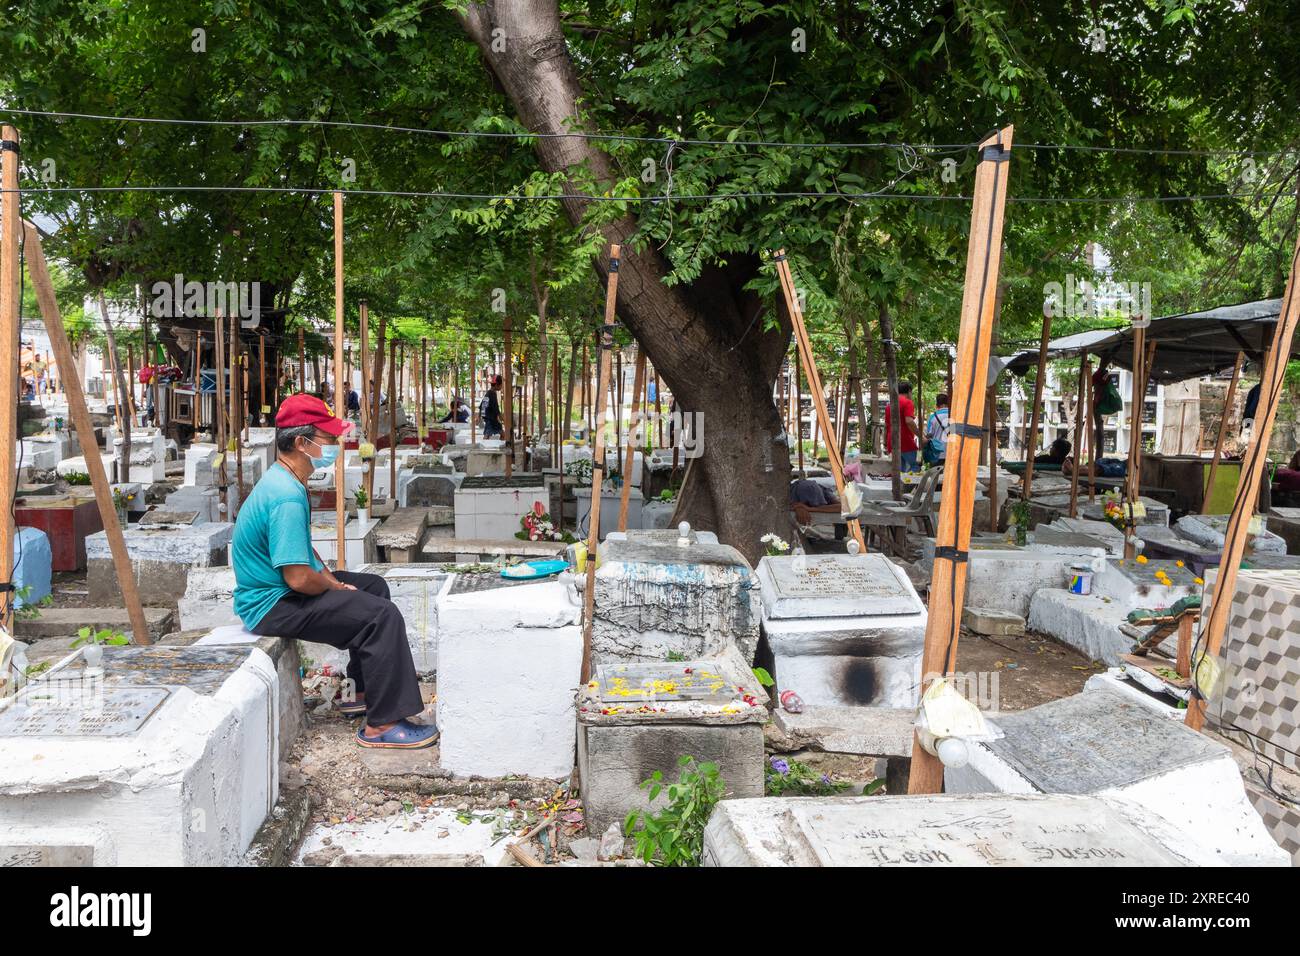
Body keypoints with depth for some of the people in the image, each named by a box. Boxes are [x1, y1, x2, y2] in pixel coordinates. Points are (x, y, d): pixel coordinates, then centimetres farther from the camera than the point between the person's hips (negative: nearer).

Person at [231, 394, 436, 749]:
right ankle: (382, 725, -14)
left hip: (279, 587, 11)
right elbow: (298, 577, -30)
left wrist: (332, 580, 7)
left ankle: (365, 692, 25)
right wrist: (335, 587, -10)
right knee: (382, 615, -20)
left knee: (374, 586, 21)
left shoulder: (284, 481, 8)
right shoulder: (286, 497, -27)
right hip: (271, 605, -11)